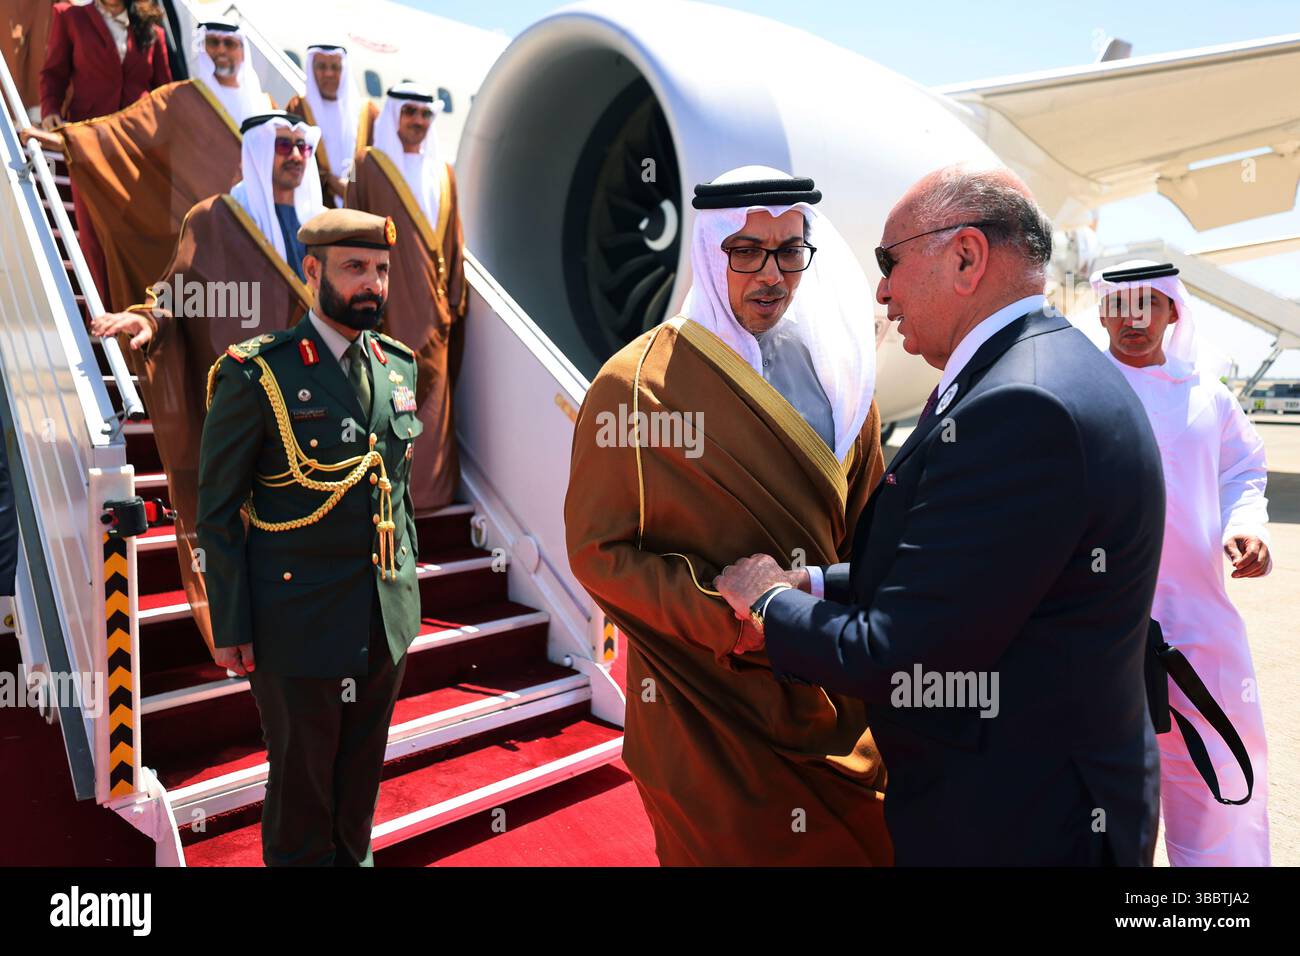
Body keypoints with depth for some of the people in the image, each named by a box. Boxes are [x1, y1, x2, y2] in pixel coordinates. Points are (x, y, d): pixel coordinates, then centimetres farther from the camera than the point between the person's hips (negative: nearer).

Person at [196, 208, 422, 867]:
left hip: (387, 621, 5)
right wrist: (231, 628, -8)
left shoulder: (397, 366, 6)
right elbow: (218, 509, -8)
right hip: (301, 623, -5)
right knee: (301, 777, 13)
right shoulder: (256, 374, -12)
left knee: (362, 770, 19)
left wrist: (408, 585, 13)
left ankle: (353, 857, 41)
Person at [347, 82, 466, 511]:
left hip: (432, 303, 5)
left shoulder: (442, 173, 14)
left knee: (432, 398, 7)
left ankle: (430, 486, 16)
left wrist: (455, 296, 8)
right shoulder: (369, 166, 0)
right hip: (391, 301, -4)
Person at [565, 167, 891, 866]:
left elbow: (866, 520, 13)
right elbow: (597, 549, -11)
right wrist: (731, 619, -20)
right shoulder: (639, 383, -12)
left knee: (865, 841, 16)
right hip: (704, 707, -4)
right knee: (724, 844, 10)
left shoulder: (836, 374, 4)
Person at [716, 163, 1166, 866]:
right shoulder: (1043, 373, 5)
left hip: (1011, 826, -8)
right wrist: (802, 588, 1)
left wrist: (770, 604, -9)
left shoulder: (1022, 409, -28)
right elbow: (929, 571, 8)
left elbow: (893, 659, -25)